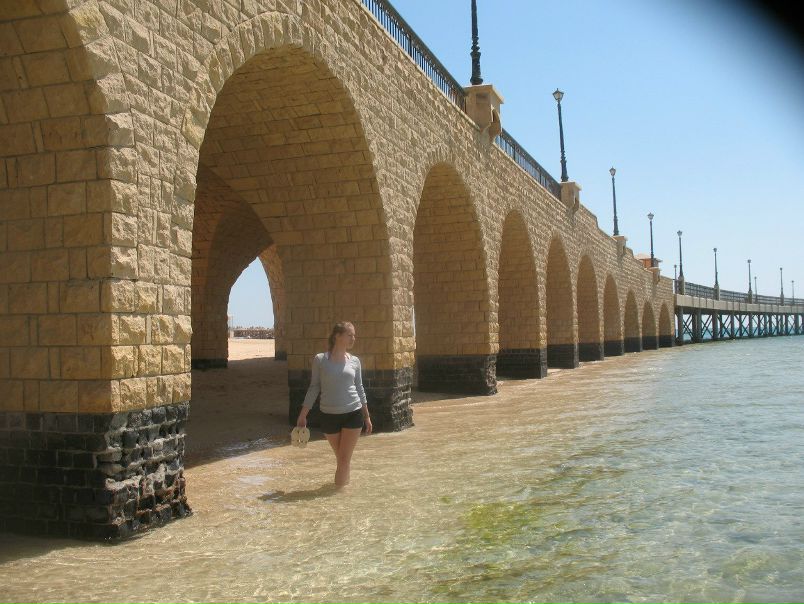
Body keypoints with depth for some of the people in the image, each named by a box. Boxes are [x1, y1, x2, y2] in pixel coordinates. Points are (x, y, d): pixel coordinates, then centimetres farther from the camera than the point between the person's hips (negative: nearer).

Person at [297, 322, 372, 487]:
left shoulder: (354, 361, 4)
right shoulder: (320, 360, -2)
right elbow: (314, 388, 4)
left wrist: (367, 416, 13)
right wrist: (303, 415, 2)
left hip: (353, 414, 1)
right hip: (329, 416, -1)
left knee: (345, 459, -2)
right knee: (340, 458, 10)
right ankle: (344, 483, 29)